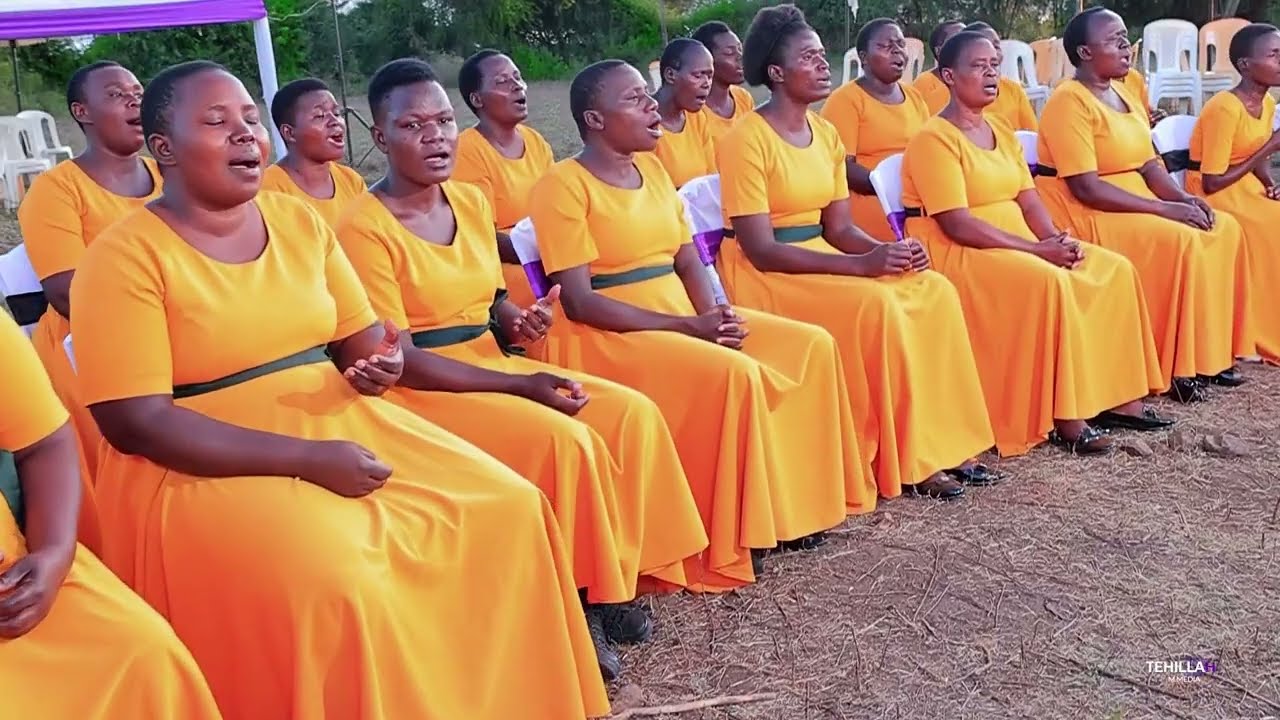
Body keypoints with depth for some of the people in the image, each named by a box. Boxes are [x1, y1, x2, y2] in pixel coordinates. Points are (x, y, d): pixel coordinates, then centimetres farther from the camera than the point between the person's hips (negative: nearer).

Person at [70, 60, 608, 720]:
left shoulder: (300, 222, 8)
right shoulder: (124, 257, -10)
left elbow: (361, 337, 16)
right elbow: (136, 423, -17)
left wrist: (379, 365, -10)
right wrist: (306, 458, -22)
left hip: (337, 426, 6)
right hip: (204, 471, -6)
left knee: (506, 505, -6)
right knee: (340, 582, -32)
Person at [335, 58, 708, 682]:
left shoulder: (471, 202, 8)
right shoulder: (365, 229, -15)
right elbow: (399, 360, -19)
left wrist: (518, 321, -6)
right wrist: (520, 386, -23)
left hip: (493, 366, 8)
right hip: (421, 393, -7)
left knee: (632, 413, -9)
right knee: (565, 439, -28)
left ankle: (611, 580, 0)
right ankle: (576, 603, -8)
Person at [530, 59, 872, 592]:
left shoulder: (653, 170, 13)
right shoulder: (565, 185, -11)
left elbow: (689, 260, 13)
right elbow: (579, 300, -17)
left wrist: (714, 317, -9)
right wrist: (688, 326, -21)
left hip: (683, 319, 8)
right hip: (611, 336, -8)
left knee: (810, 345, -4)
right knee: (734, 373, -30)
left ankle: (790, 502, 4)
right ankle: (725, 545, -16)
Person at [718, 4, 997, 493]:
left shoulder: (826, 135, 9)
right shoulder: (747, 141, -15)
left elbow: (838, 228, 10)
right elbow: (761, 250, -21)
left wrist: (888, 251, -12)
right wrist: (862, 264, -25)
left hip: (821, 261, 8)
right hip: (766, 276, -7)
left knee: (934, 291, -10)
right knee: (877, 304, -29)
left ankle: (943, 444, -6)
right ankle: (906, 461, -16)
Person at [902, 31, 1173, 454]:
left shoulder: (1002, 130, 15)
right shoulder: (934, 139, -13)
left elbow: (1028, 200, 12)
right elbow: (957, 225, -21)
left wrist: (1058, 240, -9)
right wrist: (1038, 248, -22)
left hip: (1018, 246, 9)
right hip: (958, 254, -9)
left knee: (1114, 270, -2)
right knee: (1049, 282, -32)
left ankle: (1115, 397, 1)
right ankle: (1064, 419, -24)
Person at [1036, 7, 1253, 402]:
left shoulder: (1125, 96, 13)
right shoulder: (1069, 103, -15)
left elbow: (1149, 164, 13)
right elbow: (1086, 189, -22)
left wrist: (1184, 198, -8)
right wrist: (1166, 208, -22)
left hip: (1136, 205, 9)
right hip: (1085, 215, -9)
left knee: (1223, 229, -2)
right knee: (1182, 241, -25)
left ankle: (1207, 352, 3)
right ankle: (1175, 366, -14)